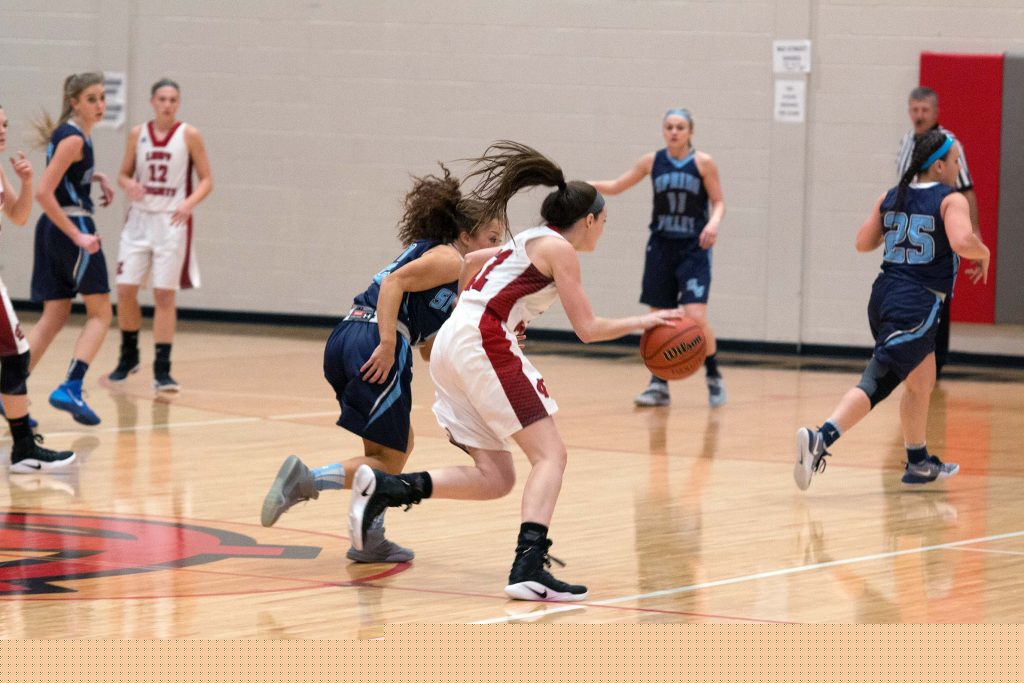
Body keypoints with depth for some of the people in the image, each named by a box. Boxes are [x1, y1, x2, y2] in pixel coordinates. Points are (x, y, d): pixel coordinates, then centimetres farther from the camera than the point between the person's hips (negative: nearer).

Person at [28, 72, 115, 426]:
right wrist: (78, 236, -23)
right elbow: (43, 192, -22)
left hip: (54, 229, 9)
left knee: (54, 318, 9)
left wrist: (97, 176, 15)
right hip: (71, 226, -9)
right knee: (100, 313, -1)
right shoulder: (73, 139, -15)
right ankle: (71, 388, -13)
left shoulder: (75, 133, 13)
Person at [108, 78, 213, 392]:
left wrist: (189, 203, -19)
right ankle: (129, 356, 22)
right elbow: (124, 174, 12)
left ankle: (162, 369, 1)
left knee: (164, 294, -4)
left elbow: (206, 180, -1)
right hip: (140, 219, 3)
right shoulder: (138, 134, 3)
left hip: (172, 222, -3)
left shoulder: (189, 135, -4)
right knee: (125, 289, 0)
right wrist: (128, 185, -12)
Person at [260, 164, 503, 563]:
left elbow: (429, 348, 29)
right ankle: (306, 479, -19)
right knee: (388, 463, -3)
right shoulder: (448, 260, 1)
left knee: (397, 447, 23)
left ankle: (371, 539, 22)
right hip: (374, 343, -10)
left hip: (346, 340, 10)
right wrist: (388, 344, -23)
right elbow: (394, 282, -16)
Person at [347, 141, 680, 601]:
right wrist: (641, 323, 9)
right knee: (550, 455, -9)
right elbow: (587, 329, -3)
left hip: (451, 346, 9)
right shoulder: (558, 248, -1)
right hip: (484, 343, -9)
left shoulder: (528, 243, 25)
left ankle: (383, 487, -7)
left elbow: (471, 261, 41)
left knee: (495, 477, 6)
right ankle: (529, 569, -25)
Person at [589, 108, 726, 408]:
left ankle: (713, 376, 5)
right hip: (661, 248, 3)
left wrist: (714, 222, -22)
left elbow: (719, 202, -1)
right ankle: (659, 385, 17)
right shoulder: (652, 161, 3)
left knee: (695, 316, -15)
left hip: (693, 249, -3)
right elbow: (615, 186, 10)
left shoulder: (703, 163, -5)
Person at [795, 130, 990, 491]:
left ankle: (919, 462, 34)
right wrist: (984, 253, -4)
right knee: (877, 381, -13)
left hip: (884, 295, 8)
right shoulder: (951, 200, -8)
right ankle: (821, 438, -30)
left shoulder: (891, 198, 11)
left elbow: (863, 242, 14)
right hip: (918, 303, -8)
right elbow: (962, 241, -24)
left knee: (921, 382, 23)